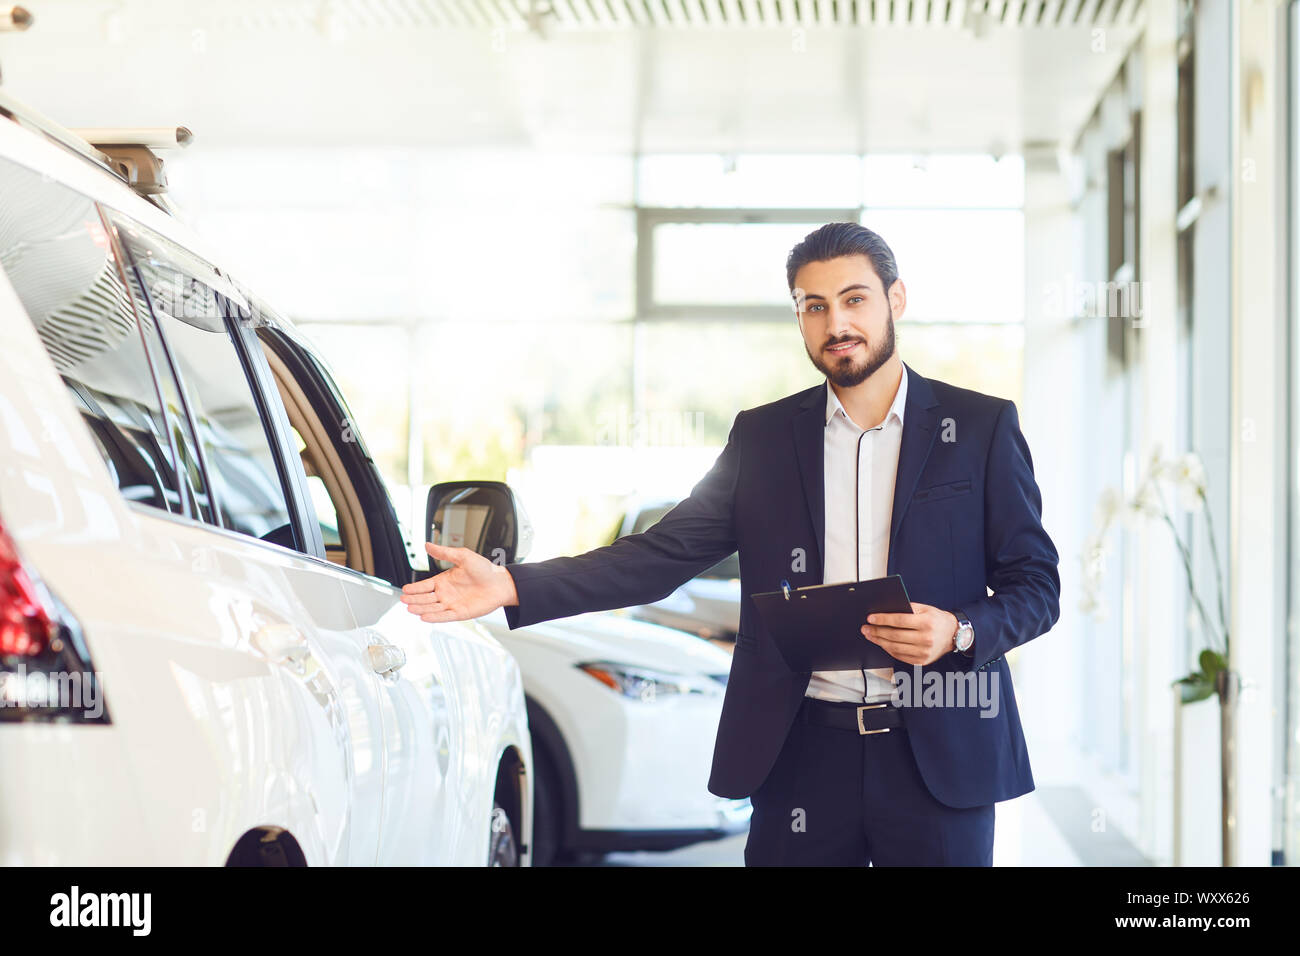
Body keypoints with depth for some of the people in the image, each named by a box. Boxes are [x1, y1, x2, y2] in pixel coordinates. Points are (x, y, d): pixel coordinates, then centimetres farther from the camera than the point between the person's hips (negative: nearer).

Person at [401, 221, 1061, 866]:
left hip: (939, 758, -1)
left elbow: (1036, 584, 5)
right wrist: (513, 586, -5)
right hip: (804, 750, 1)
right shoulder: (761, 436, 10)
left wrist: (960, 632, -16)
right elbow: (663, 555, 5)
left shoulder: (982, 427, 4)